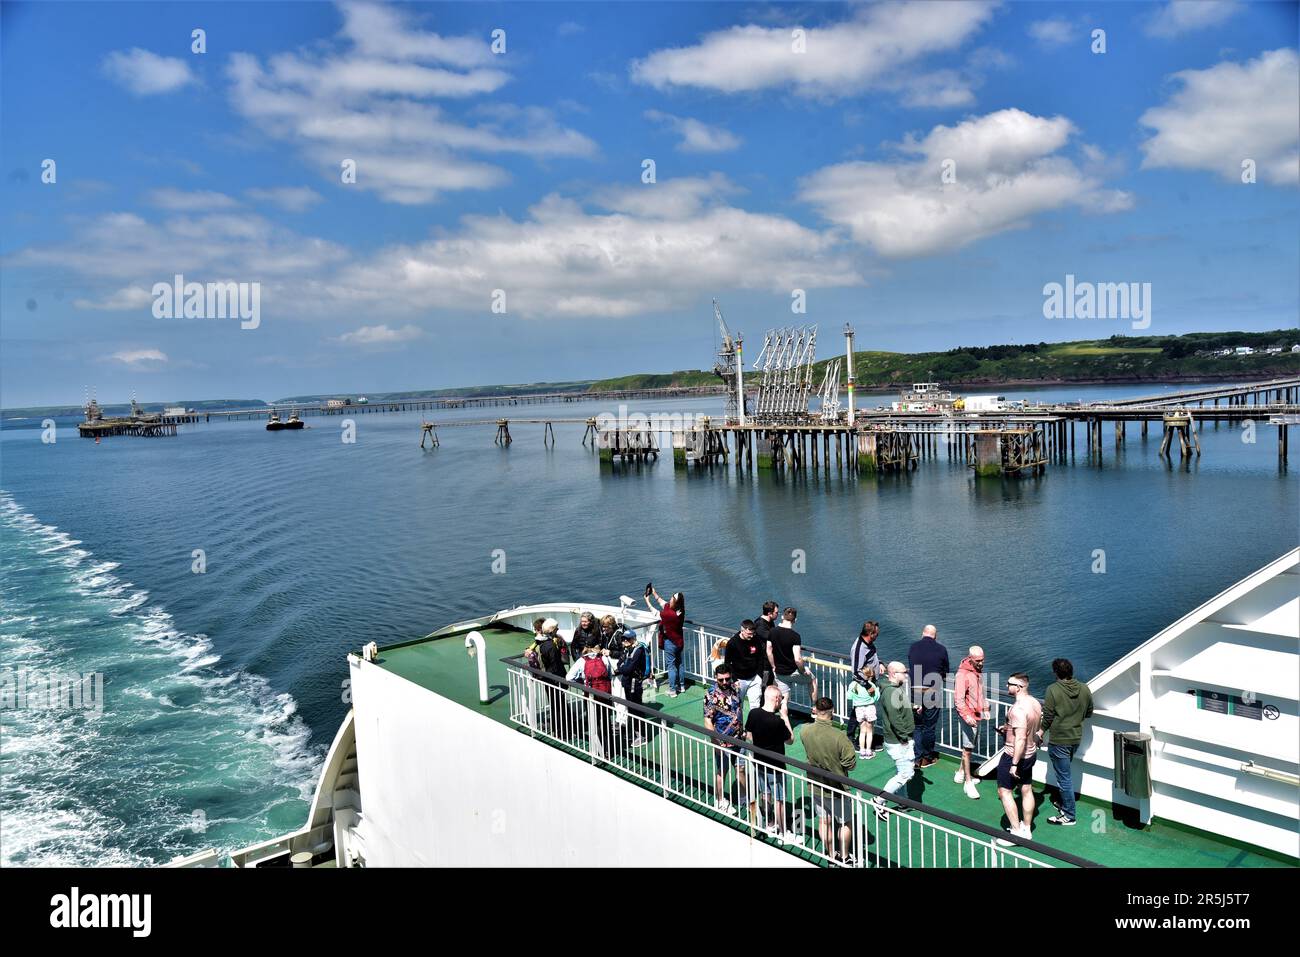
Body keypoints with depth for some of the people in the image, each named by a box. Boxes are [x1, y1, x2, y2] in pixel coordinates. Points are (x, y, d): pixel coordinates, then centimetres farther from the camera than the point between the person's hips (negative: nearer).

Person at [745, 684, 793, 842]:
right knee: (779, 800, 8)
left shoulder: (753, 713, -11)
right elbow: (790, 740, -12)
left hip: (759, 762, 6)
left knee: (765, 795, 23)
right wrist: (785, 716, -13)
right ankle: (782, 834, 20)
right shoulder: (778, 721, -29)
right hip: (775, 766, -6)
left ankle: (770, 825, 41)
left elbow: (749, 736, 3)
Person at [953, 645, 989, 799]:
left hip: (977, 715, 9)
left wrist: (985, 708, 18)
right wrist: (967, 715, -34)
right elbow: (958, 699, -24)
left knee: (970, 747, 18)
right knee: (967, 749, -4)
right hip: (968, 716, -9)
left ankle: (961, 773, 32)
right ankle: (968, 783, 1)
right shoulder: (963, 674, -20)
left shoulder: (978, 671, 8)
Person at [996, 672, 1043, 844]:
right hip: (1031, 753, 9)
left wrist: (1014, 764, -25)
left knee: (1004, 791, 3)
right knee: (1026, 790, 18)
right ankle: (1026, 829, 30)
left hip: (1014, 755, -9)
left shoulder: (1018, 709, -28)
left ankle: (1016, 832, 6)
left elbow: (1020, 739, -30)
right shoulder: (1035, 703, 1)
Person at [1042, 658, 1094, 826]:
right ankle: (1064, 804, 36)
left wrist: (1041, 731, 3)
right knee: (1065, 773, 24)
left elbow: (1047, 717, -14)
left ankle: (1068, 816, 10)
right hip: (1076, 737, 7)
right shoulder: (1084, 689, -1)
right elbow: (1089, 713, 11)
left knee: (1064, 777, 2)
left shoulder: (1053, 690, -18)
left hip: (1059, 740, -6)